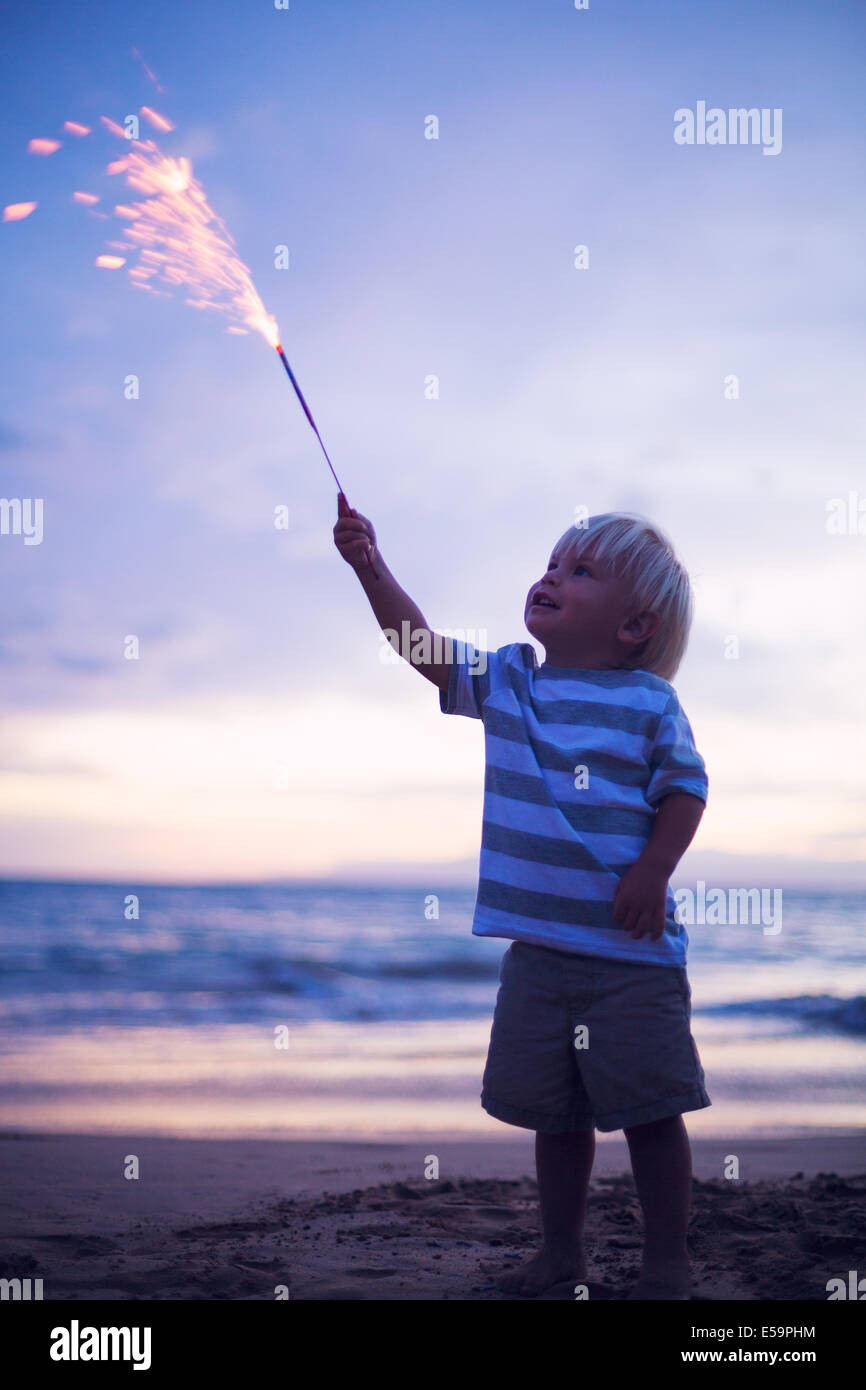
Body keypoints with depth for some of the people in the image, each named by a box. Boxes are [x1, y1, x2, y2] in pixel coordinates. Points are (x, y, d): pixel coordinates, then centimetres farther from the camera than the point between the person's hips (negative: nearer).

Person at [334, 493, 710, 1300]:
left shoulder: (649, 702, -5)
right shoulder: (505, 680, 6)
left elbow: (685, 791, -3)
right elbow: (424, 649, 0)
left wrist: (653, 872, -15)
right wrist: (370, 567, -10)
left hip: (631, 955, -4)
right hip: (537, 951, 4)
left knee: (650, 1112, 3)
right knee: (554, 1111, 15)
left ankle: (666, 1265, 15)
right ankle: (561, 1249, 29)